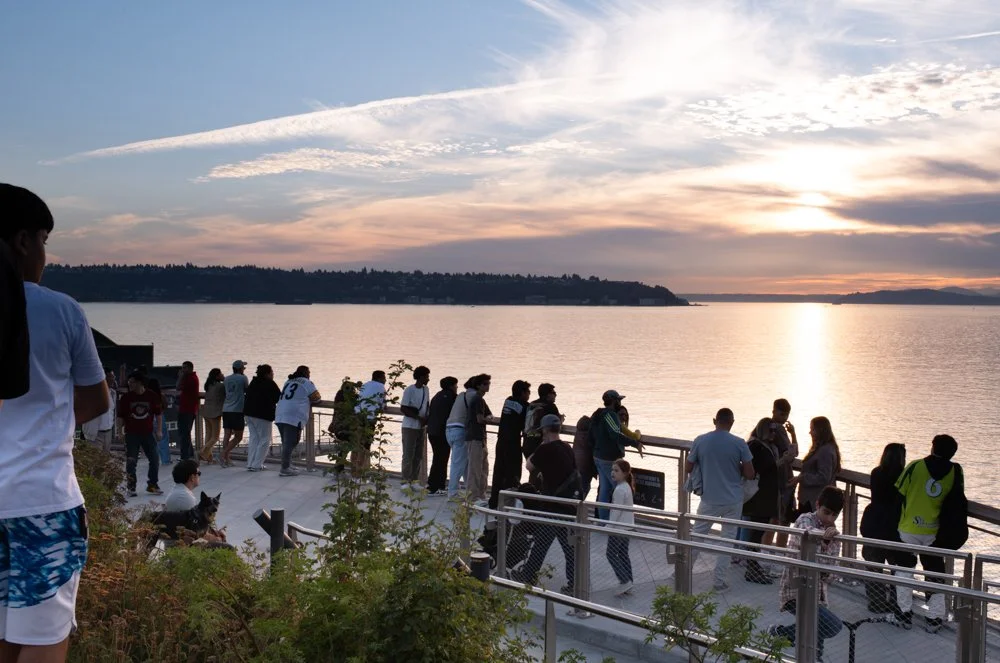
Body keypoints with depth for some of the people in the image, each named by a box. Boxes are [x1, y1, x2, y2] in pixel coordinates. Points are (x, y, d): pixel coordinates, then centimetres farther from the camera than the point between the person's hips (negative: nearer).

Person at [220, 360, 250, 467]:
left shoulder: (227, 379, 12)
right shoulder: (243, 378, -3)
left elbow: (226, 392, 18)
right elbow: (247, 390, 9)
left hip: (226, 409, 6)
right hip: (237, 410, -6)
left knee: (227, 435, 5)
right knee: (238, 436, 1)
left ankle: (226, 459, 4)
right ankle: (224, 454, -12)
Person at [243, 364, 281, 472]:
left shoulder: (253, 382, 13)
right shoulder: (270, 384, -11)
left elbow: (246, 396, 19)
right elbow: (279, 398, -8)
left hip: (249, 413, 8)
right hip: (263, 414, -8)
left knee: (253, 438, 15)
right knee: (264, 440, 1)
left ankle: (250, 464, 13)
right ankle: (257, 465, -3)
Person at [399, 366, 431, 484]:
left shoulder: (426, 390, 9)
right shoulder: (409, 390, -12)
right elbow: (403, 408, -14)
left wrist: (427, 419, 0)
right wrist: (419, 418, -19)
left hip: (421, 427, 7)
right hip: (410, 427, -7)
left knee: (419, 455, 9)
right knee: (408, 455, -4)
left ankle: (414, 479, 17)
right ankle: (406, 480, 1)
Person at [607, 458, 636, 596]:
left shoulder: (620, 490, -22)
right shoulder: (627, 487, 8)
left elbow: (616, 511, -22)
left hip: (619, 528, -9)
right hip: (627, 526, 9)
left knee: (611, 554, 0)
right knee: (623, 554, 14)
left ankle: (625, 581, -4)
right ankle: (628, 585, 18)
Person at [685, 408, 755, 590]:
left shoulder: (700, 441, -7)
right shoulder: (739, 444, -11)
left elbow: (688, 468, 1)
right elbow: (750, 474, -9)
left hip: (709, 499, 1)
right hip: (733, 500, -1)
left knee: (696, 534, 15)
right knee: (727, 539, 9)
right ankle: (720, 580, 11)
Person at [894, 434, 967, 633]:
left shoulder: (915, 466, -13)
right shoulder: (955, 472, -6)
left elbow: (899, 493, -6)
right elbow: (957, 503, 4)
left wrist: (896, 520, 8)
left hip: (908, 529, -2)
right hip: (935, 532, 2)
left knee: (905, 569, 13)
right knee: (934, 573, 14)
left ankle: (905, 613, 13)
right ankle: (934, 618, 15)